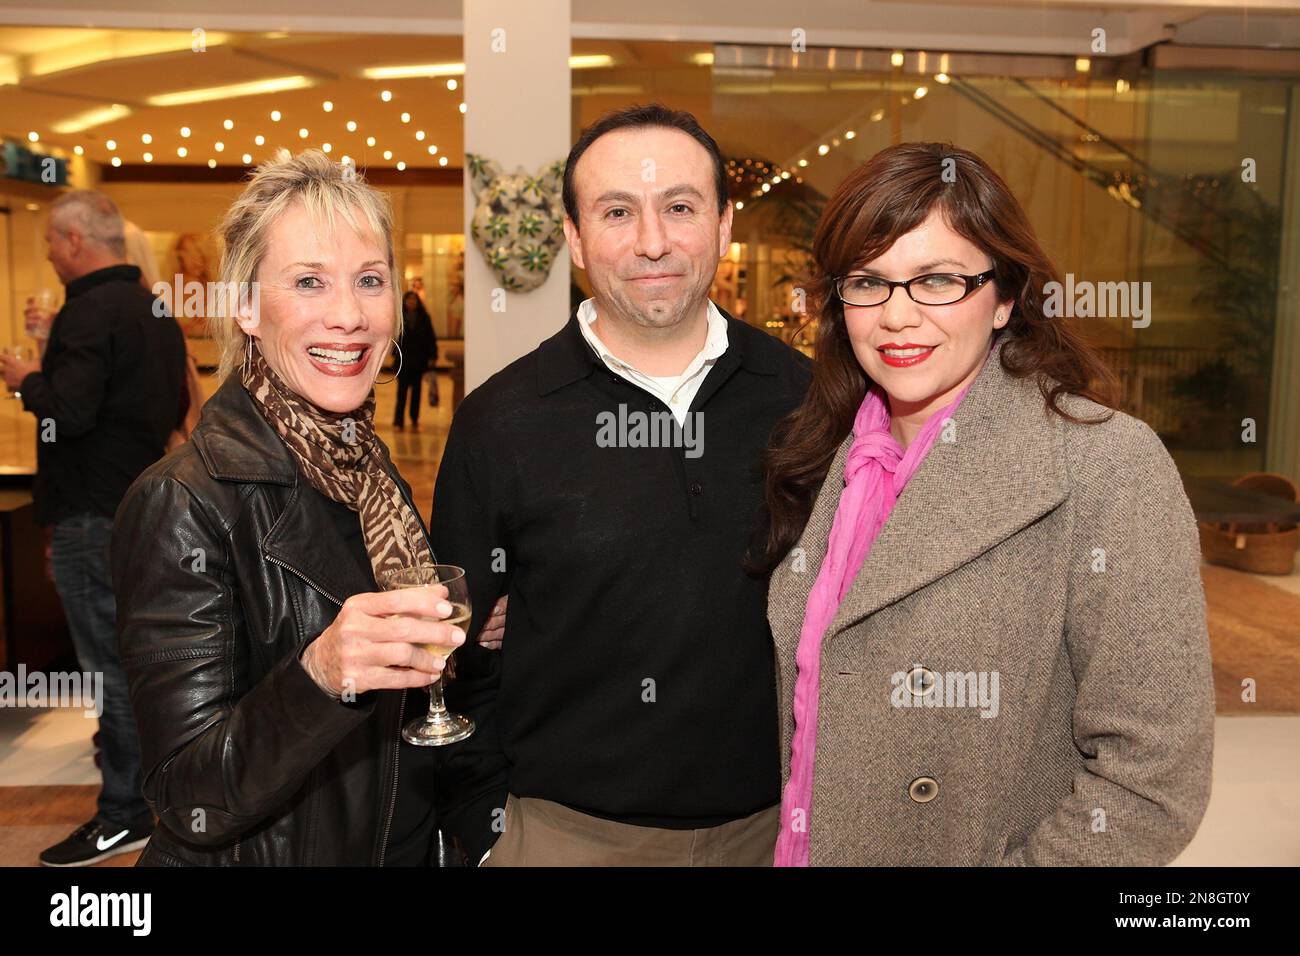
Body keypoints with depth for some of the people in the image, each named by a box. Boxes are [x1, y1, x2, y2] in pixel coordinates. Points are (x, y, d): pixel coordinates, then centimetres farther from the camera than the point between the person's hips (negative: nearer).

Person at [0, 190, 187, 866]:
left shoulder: (90, 310, -17)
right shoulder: (155, 310, 12)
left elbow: (68, 412, -27)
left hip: (94, 511, -9)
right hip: (143, 500, 10)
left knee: (111, 658, -3)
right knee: (134, 646, 22)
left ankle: (123, 815, 6)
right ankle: (138, 754, 39)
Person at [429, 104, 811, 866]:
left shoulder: (804, 398, -6)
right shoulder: (501, 422, -10)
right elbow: (464, 655, -3)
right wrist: (489, 830, -4)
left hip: (768, 822, 2)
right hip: (565, 829, -1)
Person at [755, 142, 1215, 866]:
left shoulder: (1107, 466, -22)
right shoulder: (826, 458, -3)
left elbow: (1151, 786, -22)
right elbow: (806, 694, 4)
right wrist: (794, 835, -5)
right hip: (804, 846, 5)